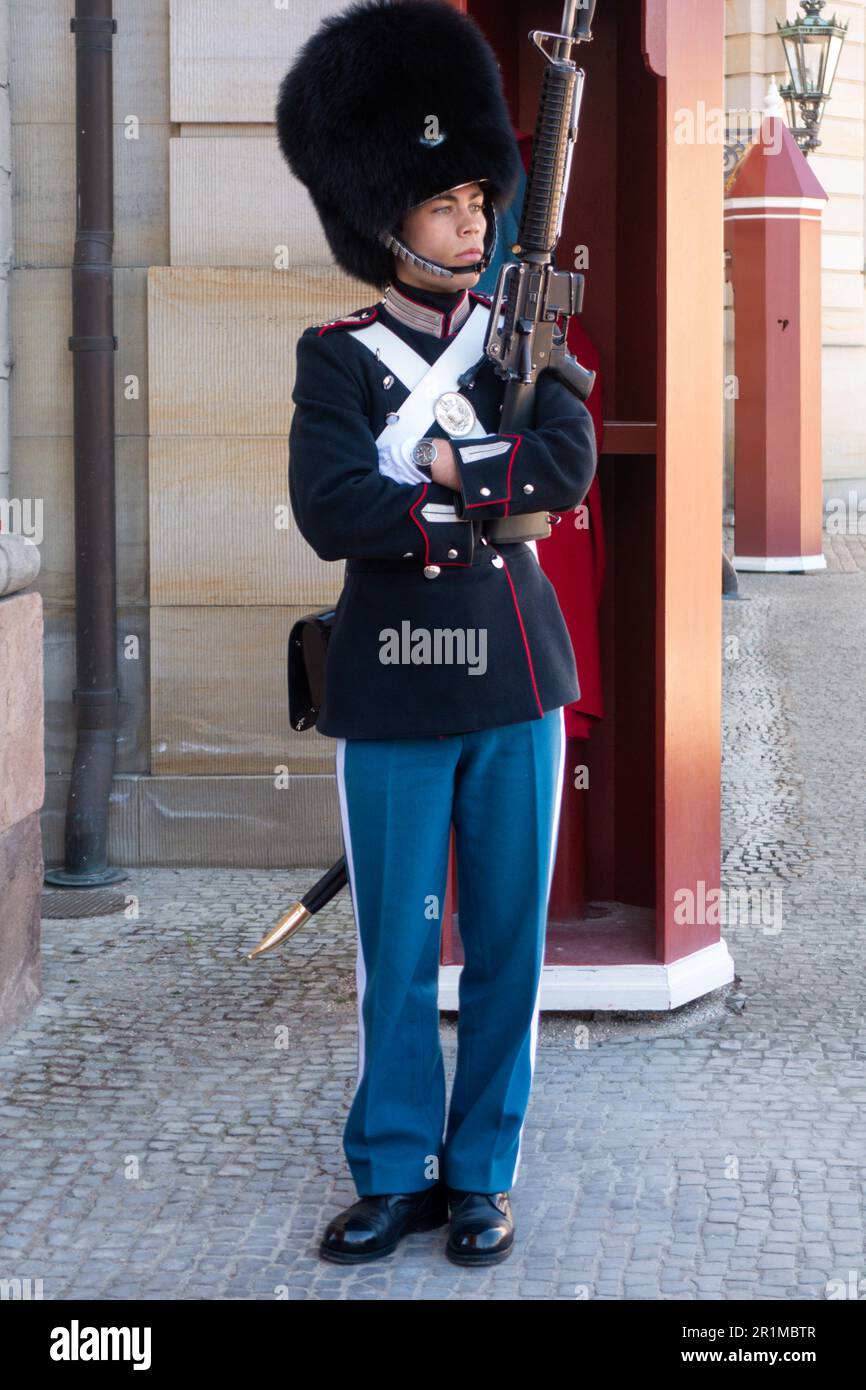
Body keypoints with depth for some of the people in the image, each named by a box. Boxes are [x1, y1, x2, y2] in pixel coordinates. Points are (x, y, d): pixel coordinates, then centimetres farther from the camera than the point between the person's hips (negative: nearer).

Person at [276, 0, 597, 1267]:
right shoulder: (336, 356, -1)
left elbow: (571, 465, -9)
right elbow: (331, 514, -16)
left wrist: (432, 474, -15)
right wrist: (488, 495, -14)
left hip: (515, 679, 3)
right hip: (395, 688, -2)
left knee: (509, 940, 7)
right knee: (397, 951, 6)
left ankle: (483, 1173, 20)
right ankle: (394, 1172, 19)